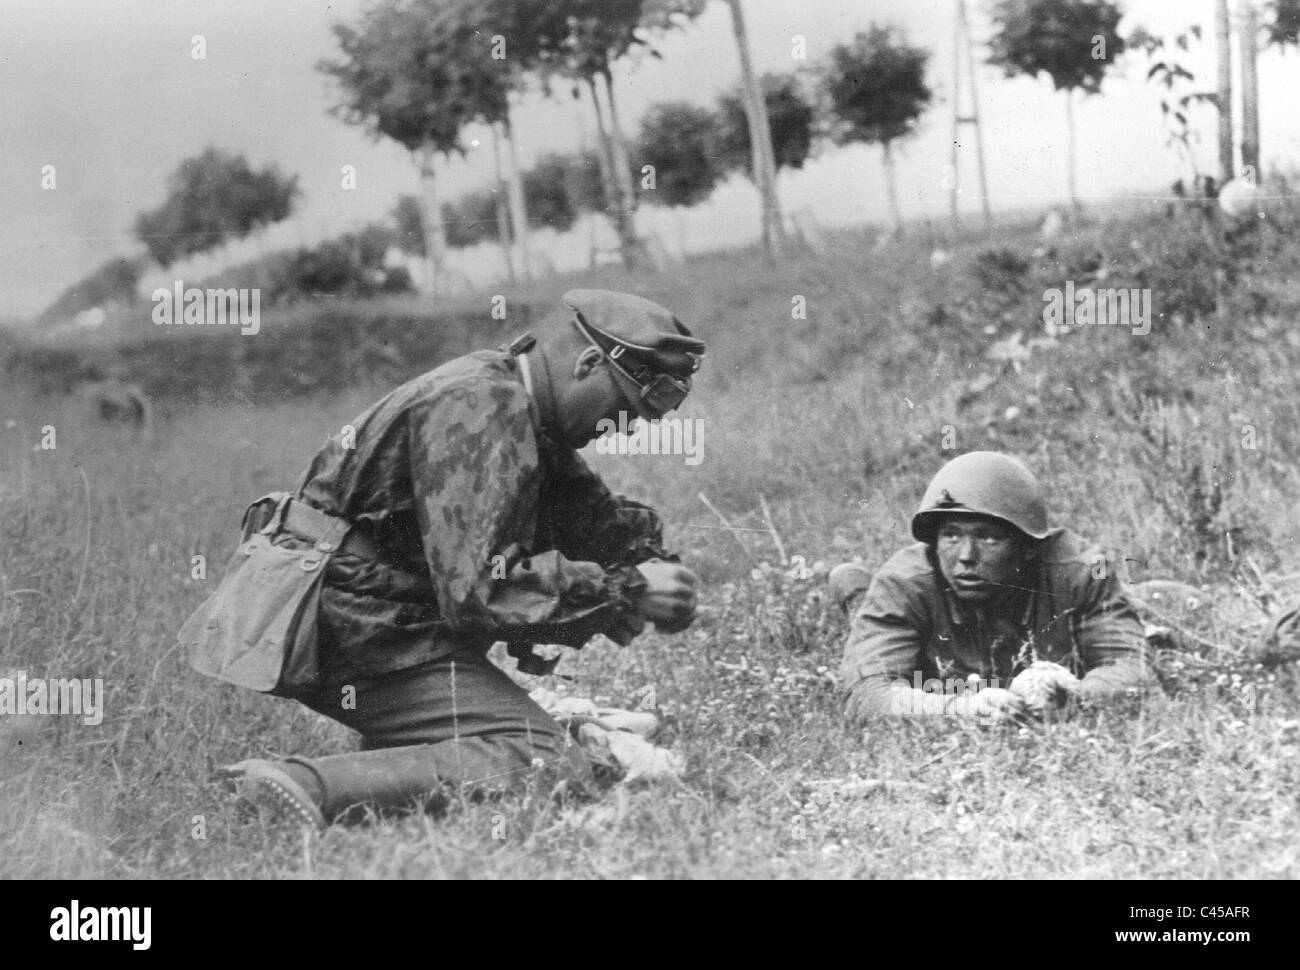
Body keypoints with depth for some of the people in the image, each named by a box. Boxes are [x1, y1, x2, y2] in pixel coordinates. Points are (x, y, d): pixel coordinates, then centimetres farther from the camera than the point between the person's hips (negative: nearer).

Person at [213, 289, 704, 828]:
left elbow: (590, 510, 19)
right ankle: (314, 787, -28)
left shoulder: (511, 400, 13)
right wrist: (628, 590, -20)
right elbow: (476, 591, -26)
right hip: (367, 635, -11)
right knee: (550, 769, -21)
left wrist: (652, 560, -2)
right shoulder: (478, 408, -19)